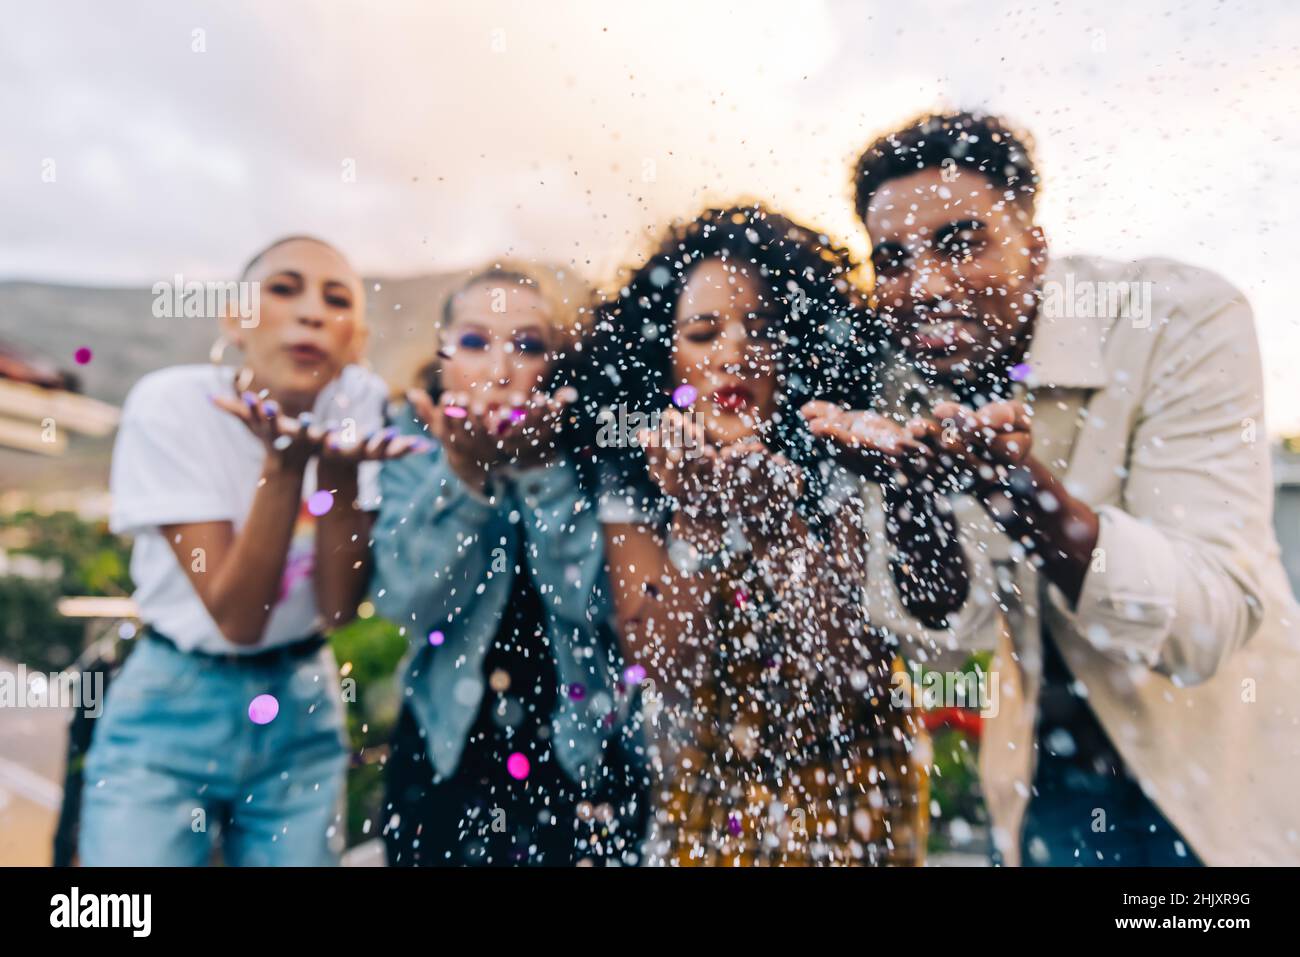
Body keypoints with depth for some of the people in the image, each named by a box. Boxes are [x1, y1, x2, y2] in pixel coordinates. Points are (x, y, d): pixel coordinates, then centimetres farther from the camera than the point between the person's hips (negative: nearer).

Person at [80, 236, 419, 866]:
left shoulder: (359, 399, -10)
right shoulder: (170, 405, -16)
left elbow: (339, 607, -13)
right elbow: (237, 617, -20)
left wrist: (340, 469, -26)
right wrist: (283, 463, -30)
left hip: (304, 714, 2)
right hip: (171, 716, -2)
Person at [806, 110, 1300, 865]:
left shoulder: (1184, 322, -22)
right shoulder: (906, 392, -12)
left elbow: (1208, 631, -28)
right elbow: (953, 634, -12)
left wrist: (1019, 483, -43)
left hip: (1219, 777, -2)